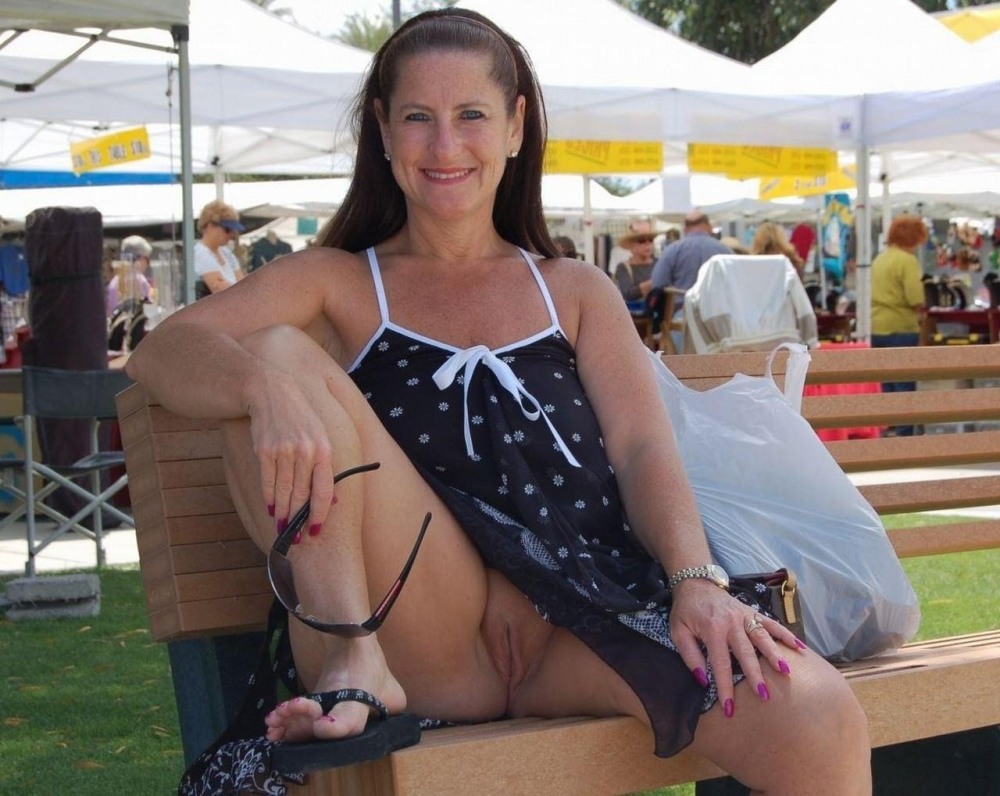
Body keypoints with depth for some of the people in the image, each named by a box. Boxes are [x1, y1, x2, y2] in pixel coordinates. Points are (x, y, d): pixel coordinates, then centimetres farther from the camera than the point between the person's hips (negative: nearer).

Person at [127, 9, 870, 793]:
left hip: (582, 623, 0)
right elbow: (161, 351, 1)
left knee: (818, 714, -28)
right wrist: (267, 382, -23)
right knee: (280, 352, -18)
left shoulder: (576, 291, 24)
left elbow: (644, 449, 9)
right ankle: (354, 664, -23)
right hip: (422, 630, 0)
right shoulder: (337, 285, 18)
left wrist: (696, 581, -13)